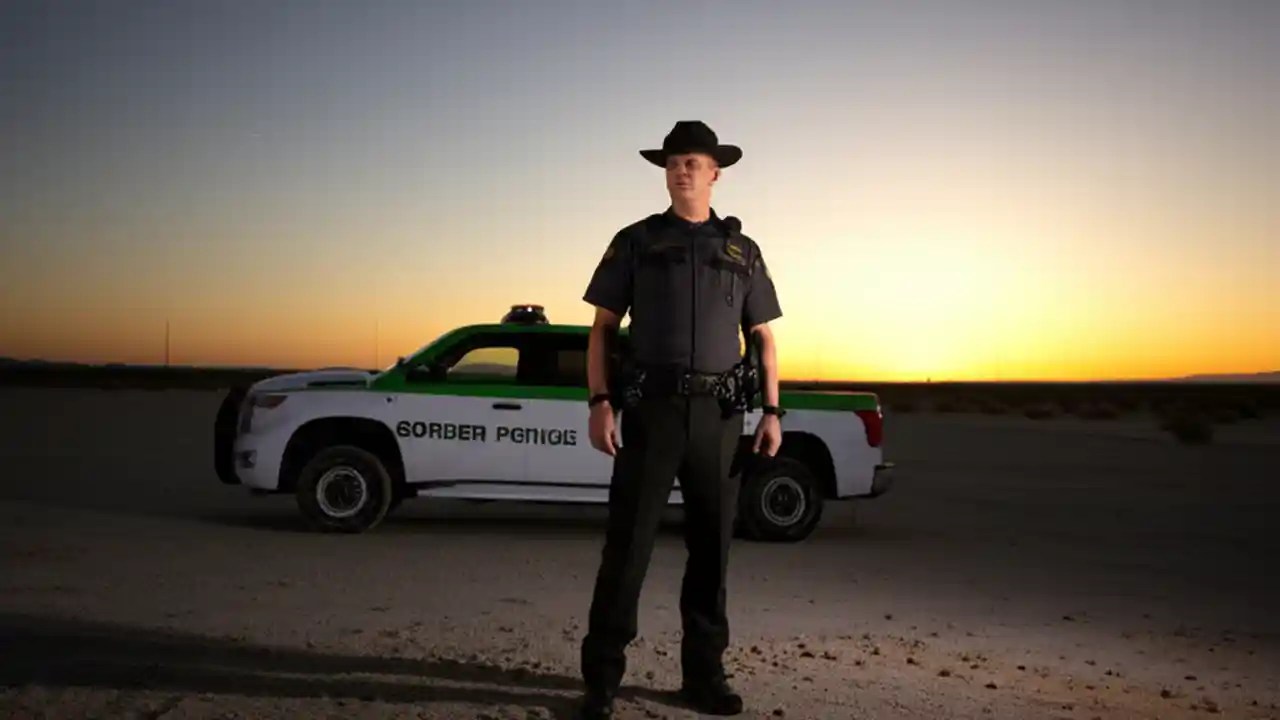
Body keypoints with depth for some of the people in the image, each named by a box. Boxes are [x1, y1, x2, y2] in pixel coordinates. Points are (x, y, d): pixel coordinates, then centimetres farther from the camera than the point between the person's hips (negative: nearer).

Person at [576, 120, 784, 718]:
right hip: (650, 407, -2)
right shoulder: (635, 241, 8)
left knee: (711, 545, 6)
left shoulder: (742, 250, 14)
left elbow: (762, 337, 13)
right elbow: (602, 328, 4)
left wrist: (771, 412, 2)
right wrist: (600, 402, -9)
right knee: (628, 544, -4)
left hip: (718, 415, 2)